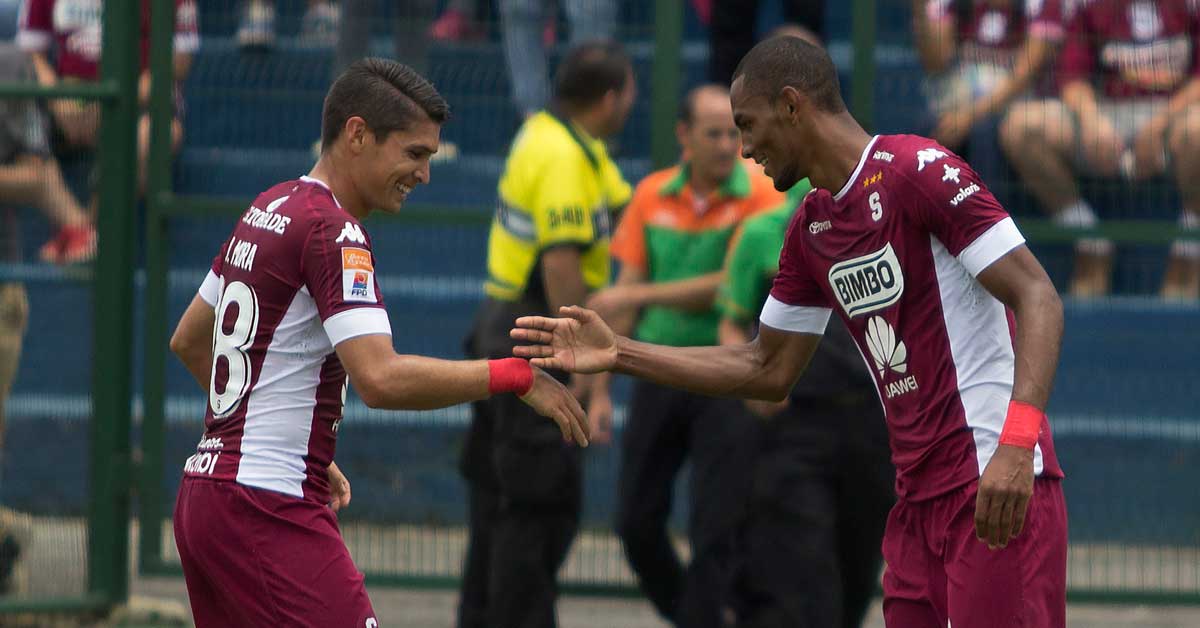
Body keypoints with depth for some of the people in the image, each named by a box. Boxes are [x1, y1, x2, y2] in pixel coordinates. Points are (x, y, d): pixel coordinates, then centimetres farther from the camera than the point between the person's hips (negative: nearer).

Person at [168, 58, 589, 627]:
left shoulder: (268, 210, 15)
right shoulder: (332, 229, -14)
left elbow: (188, 341, 27)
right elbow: (381, 379, -26)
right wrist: (516, 377, -19)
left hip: (204, 492, 10)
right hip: (266, 511, -10)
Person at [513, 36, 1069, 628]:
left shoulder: (919, 171, -10)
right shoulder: (810, 229, 16)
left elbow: (1037, 297, -15)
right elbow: (768, 369, 24)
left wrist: (1016, 442, -27)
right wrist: (618, 353, 18)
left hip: (996, 487, -8)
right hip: (918, 500, 8)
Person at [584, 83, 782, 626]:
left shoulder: (761, 196, -7)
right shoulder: (652, 195, 6)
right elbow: (624, 296, 9)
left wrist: (637, 295, -14)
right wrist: (600, 388, 6)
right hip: (658, 373, 4)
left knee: (714, 531, -6)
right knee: (637, 522, 5)